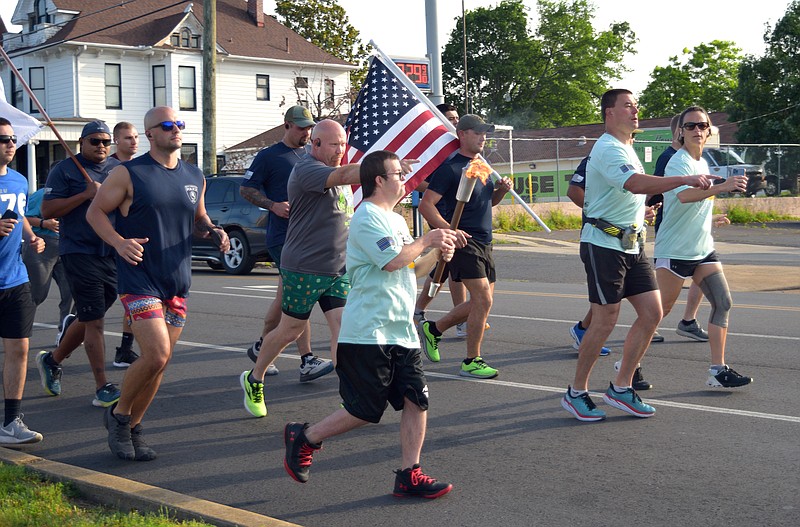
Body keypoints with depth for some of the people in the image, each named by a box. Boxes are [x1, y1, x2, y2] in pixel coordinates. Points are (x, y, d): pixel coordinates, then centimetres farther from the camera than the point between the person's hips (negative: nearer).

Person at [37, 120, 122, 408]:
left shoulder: (119, 169, 14)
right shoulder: (65, 170, -2)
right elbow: (47, 211, -9)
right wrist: (86, 194, -16)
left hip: (113, 255, 6)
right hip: (79, 253, -6)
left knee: (90, 319, 11)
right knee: (94, 321, -6)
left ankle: (52, 360, 35)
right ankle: (102, 388, 0)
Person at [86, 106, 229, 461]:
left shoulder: (195, 177, 12)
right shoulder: (129, 174, -5)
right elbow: (95, 211, -1)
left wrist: (214, 232, 2)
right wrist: (119, 242, -19)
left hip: (177, 282, 6)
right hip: (139, 279, -6)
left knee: (160, 361, 7)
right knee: (156, 355, -17)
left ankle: (133, 428, 25)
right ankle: (119, 415, 8)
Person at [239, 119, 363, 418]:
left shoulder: (329, 171, 14)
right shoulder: (307, 169, -15)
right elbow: (343, 175, -35)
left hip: (337, 269, 8)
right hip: (304, 268, -7)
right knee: (290, 330, 6)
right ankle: (254, 380, 28)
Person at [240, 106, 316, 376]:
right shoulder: (269, 156, -1)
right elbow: (246, 189, -1)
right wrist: (273, 205, -14)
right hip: (282, 237, -6)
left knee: (285, 298, 10)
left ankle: (261, 347, 22)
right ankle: (307, 359, -4)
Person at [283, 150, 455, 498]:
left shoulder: (396, 220, 19)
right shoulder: (367, 217, -11)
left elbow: (411, 268, 26)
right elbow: (392, 260, -22)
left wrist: (437, 254, 8)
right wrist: (427, 240, -7)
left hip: (402, 332, 9)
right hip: (368, 332, -9)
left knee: (416, 400, 2)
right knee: (365, 410, -4)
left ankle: (409, 475, 9)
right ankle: (304, 438, 15)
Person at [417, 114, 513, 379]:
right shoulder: (450, 167, -11)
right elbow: (426, 205, -15)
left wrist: (501, 189, 4)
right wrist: (448, 229, -28)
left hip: (483, 243, 9)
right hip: (463, 241, -9)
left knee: (481, 301, 12)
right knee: (483, 299, -13)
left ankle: (433, 329, 30)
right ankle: (471, 362, -2)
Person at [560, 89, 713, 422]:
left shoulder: (626, 148, 18)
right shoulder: (608, 149, -15)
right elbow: (637, 184, -32)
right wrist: (685, 180, -35)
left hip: (631, 245, 9)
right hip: (604, 244, -9)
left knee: (651, 313, 3)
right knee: (606, 321, -6)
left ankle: (621, 388, 13)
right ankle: (576, 393, 8)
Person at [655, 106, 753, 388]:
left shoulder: (702, 162, 14)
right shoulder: (678, 162, -14)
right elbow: (684, 195, -36)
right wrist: (721, 187, -47)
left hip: (703, 249, 8)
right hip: (675, 249, -8)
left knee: (723, 302, -2)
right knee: (660, 310, -2)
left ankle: (718, 371, 0)